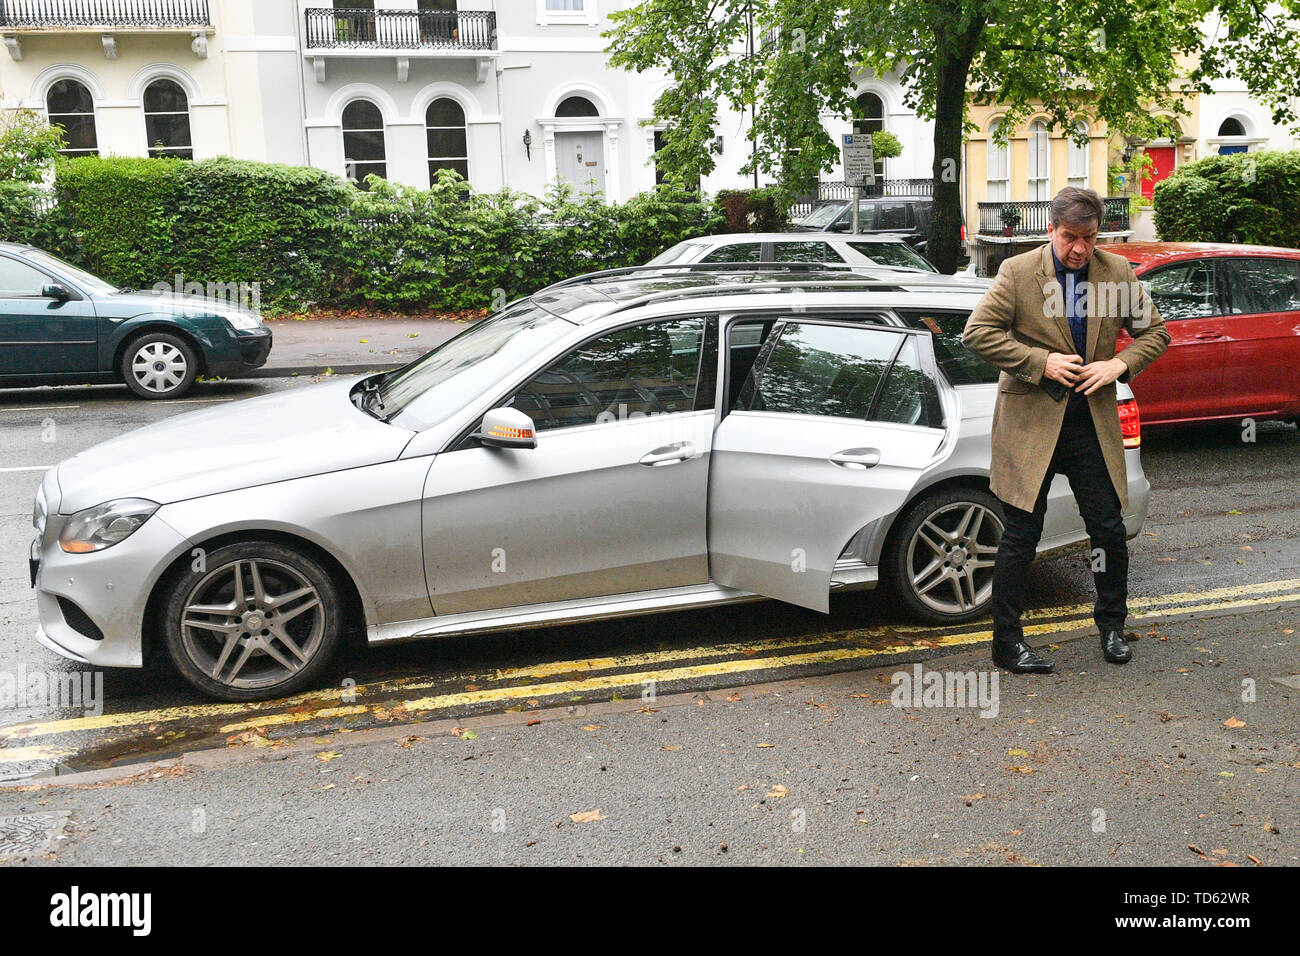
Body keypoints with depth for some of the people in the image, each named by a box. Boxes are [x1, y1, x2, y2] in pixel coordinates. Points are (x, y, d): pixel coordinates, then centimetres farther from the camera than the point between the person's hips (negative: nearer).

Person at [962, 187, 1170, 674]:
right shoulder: (1017, 272, -6)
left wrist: (1119, 364, -7)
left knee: (1109, 531, 8)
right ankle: (1008, 642, 13)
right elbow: (977, 332, -11)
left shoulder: (1117, 271, 4)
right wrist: (1041, 362, -16)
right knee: (1021, 535, 2)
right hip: (1031, 420, -3)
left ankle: (1112, 626, 31)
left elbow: (1155, 331, 12)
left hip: (1093, 423, 3)